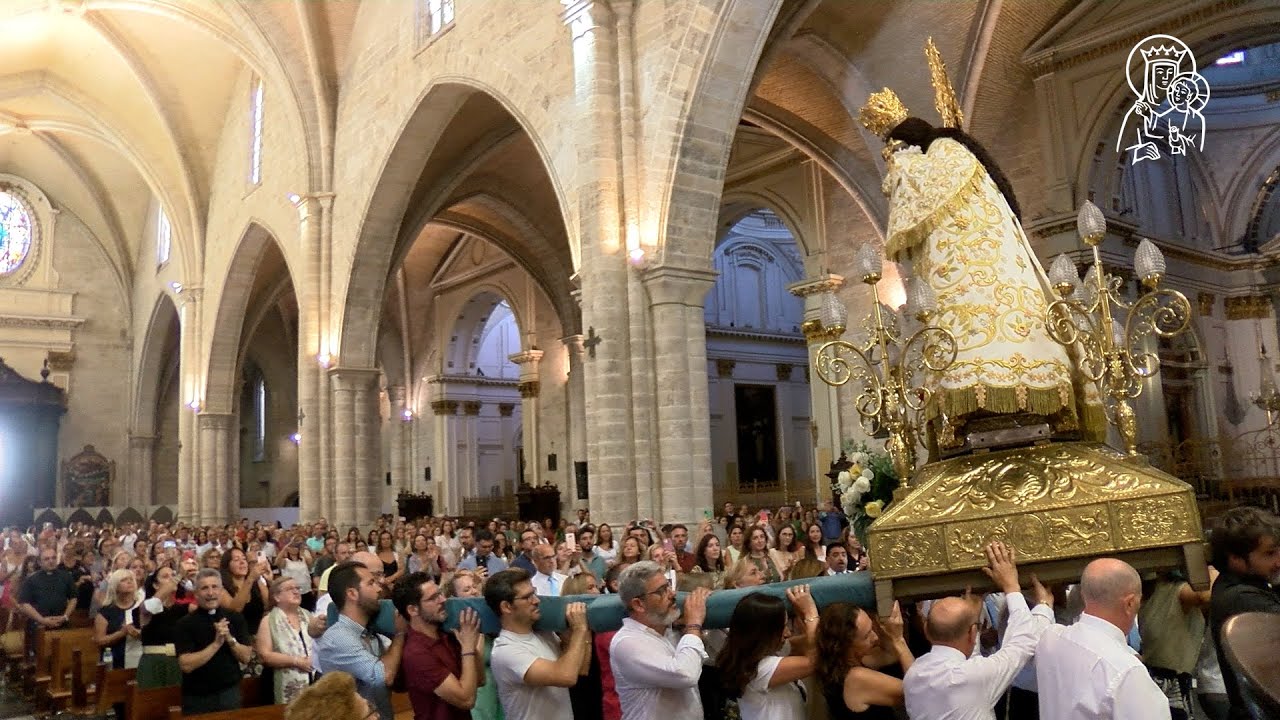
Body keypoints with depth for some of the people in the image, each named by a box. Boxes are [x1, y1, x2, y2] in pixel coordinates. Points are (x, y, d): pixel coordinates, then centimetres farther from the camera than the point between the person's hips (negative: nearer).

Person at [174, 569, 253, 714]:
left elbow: (246, 657, -2)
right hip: (196, 698, -2)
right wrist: (216, 643, -24)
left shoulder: (235, 618, -1)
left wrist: (229, 639, -17)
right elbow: (186, 665, -17)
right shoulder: (185, 624, -9)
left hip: (230, 693, 2)